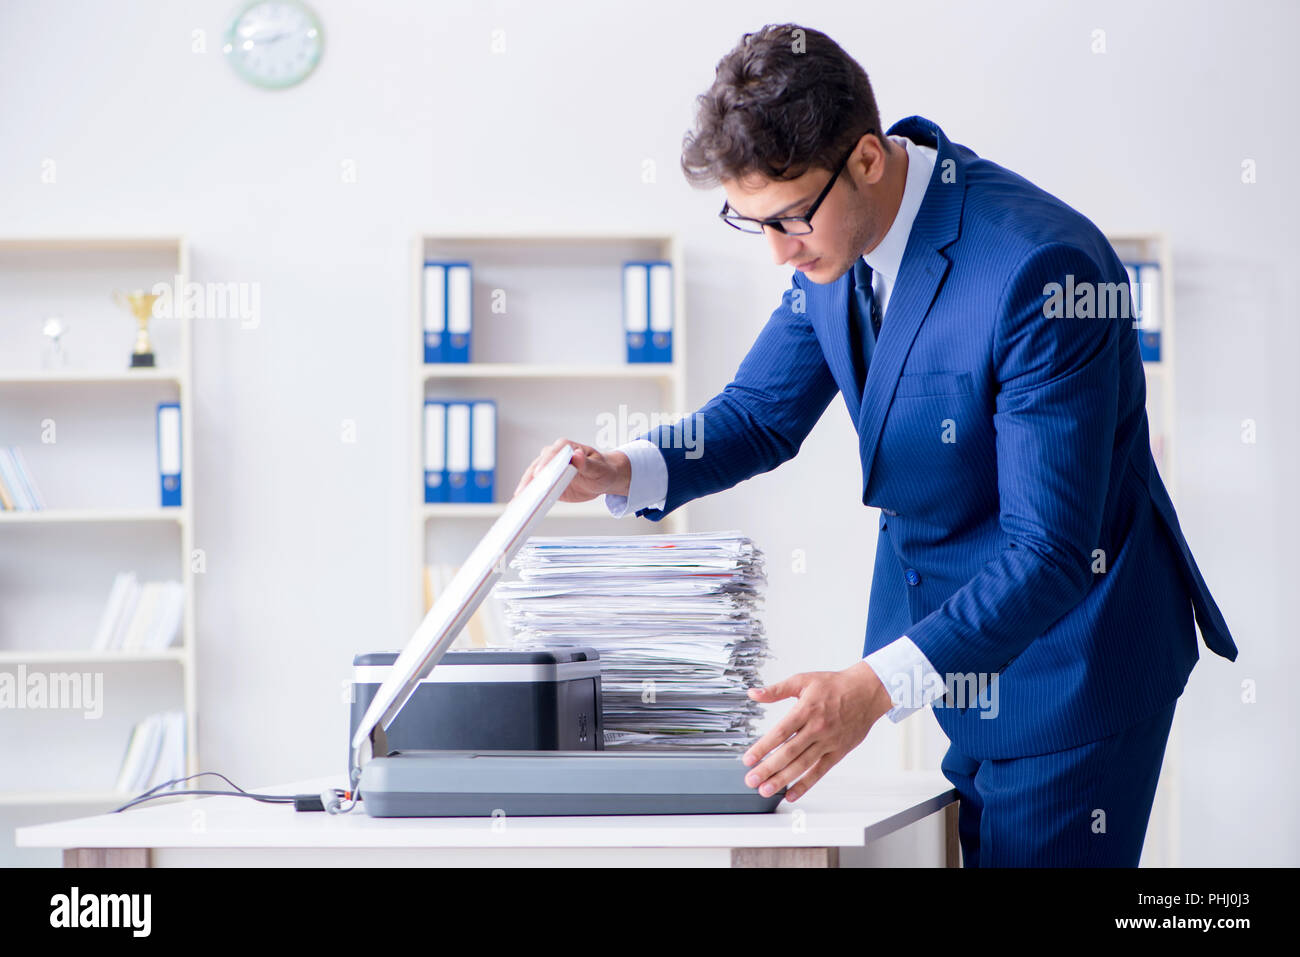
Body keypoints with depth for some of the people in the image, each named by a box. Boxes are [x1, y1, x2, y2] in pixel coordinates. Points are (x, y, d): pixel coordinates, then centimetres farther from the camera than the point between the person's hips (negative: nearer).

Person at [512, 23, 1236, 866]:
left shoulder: (1040, 268, -29)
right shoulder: (835, 230, -5)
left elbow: (1049, 554, -30)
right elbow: (764, 413, 8)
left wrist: (876, 686, -40)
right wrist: (623, 472, -12)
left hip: (1063, 643, -7)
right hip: (919, 614, 7)